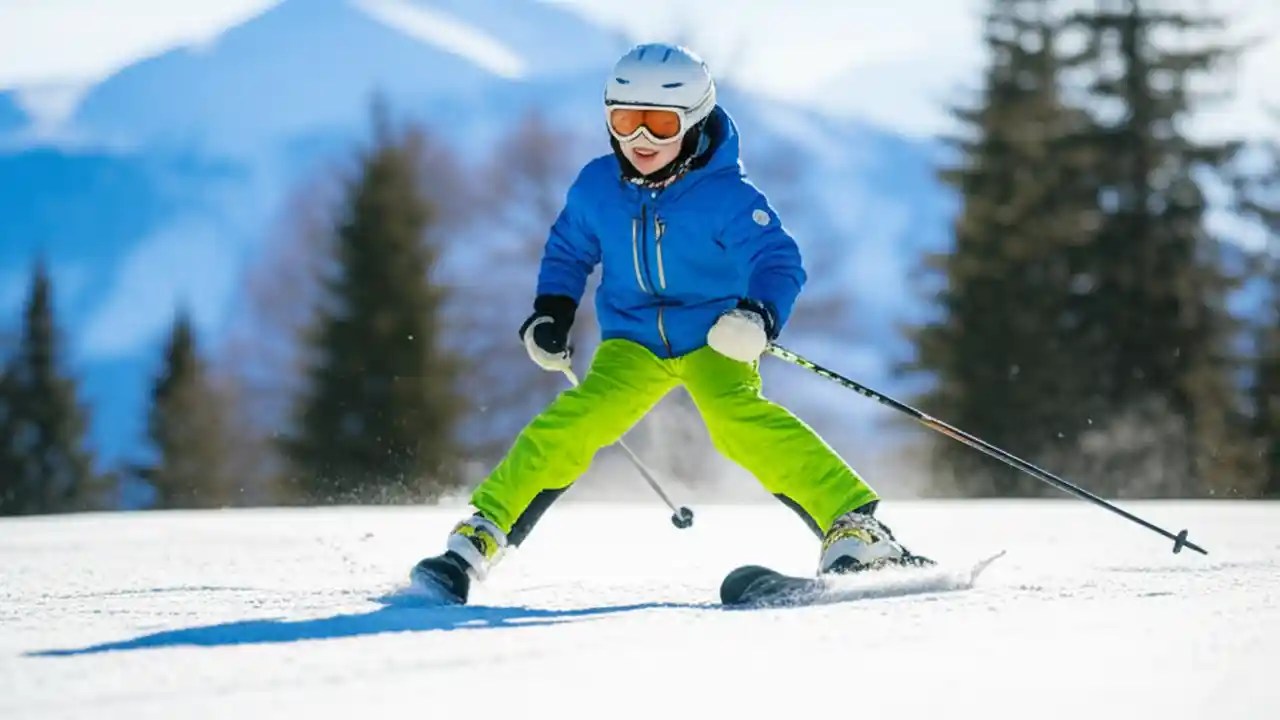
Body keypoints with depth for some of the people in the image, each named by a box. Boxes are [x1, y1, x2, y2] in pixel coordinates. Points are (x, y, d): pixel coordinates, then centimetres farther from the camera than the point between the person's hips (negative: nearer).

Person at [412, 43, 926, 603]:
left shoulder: (725, 195, -18)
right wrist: (551, 314, 3)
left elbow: (779, 261, -22)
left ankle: (853, 524, -32)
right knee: (577, 419, -21)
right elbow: (568, 249, 14)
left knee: (740, 419, -31)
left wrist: (761, 316, -41)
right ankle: (478, 539, -16)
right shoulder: (596, 188, -5)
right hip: (633, 341, 3)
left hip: (712, 337, -3)